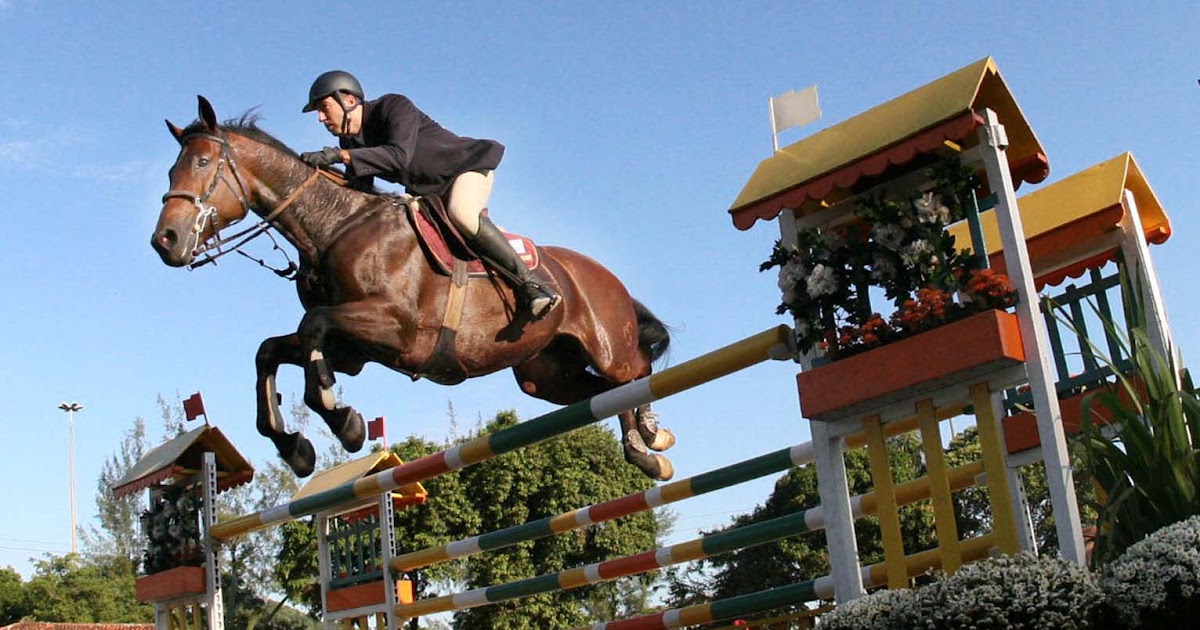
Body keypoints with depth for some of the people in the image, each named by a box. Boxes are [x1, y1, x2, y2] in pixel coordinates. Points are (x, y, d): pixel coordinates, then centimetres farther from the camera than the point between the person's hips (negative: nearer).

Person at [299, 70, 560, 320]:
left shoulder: (394, 107, -24)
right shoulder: (350, 141, 0)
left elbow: (399, 155, -40)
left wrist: (340, 155, -46)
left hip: (467, 165, -10)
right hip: (426, 191, 10)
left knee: (460, 213, -37)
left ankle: (531, 284, -33)